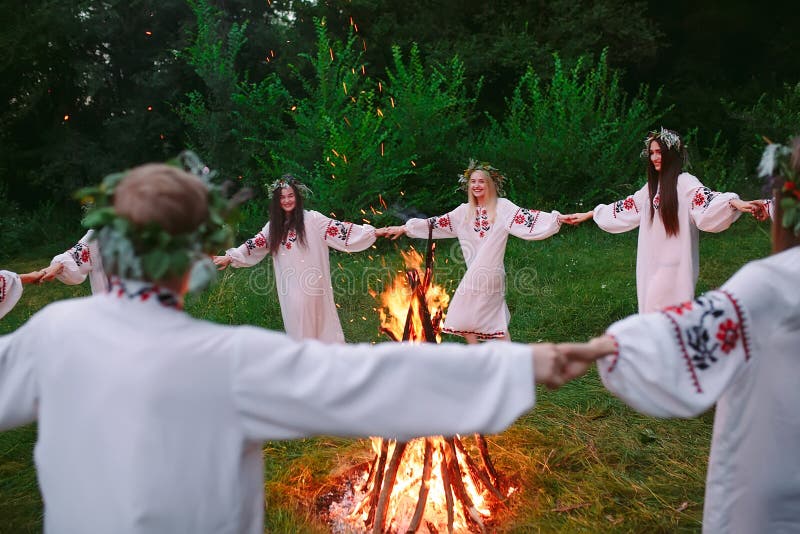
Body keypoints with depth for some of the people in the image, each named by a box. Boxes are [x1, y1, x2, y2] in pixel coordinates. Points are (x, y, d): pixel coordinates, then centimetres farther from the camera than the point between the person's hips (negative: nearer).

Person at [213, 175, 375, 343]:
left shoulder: (312, 219, -6)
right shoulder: (274, 225, 9)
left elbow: (338, 229, -11)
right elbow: (255, 243, 16)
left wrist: (373, 232, -19)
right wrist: (230, 257, 16)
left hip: (312, 283, -4)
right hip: (290, 287, 4)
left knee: (319, 322, 2)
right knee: (297, 327, 10)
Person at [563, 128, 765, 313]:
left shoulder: (684, 182, -8)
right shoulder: (653, 185, 14)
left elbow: (707, 199, -25)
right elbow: (626, 207, 22)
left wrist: (736, 203, -46)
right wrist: (587, 215, 25)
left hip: (674, 264, -7)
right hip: (651, 263, 7)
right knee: (651, 307, 9)